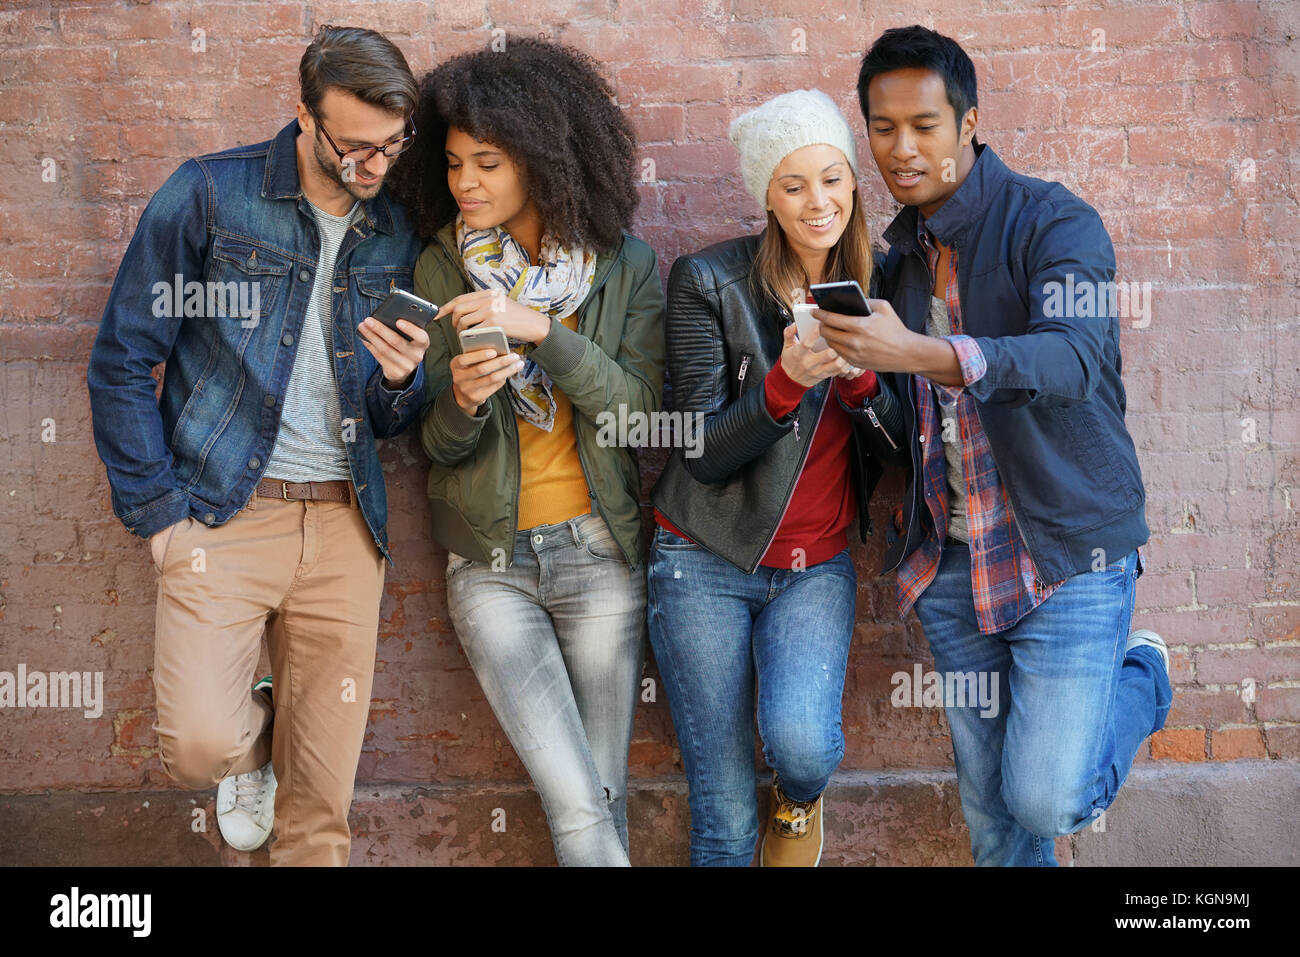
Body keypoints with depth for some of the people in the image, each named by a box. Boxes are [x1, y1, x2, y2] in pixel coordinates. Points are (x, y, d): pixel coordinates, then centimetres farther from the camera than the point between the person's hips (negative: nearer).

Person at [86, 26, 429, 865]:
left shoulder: (395, 236, 9)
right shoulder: (209, 197, -3)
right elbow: (122, 360, -1)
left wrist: (402, 381, -9)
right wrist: (159, 512, -6)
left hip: (344, 520, 3)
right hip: (223, 512, -3)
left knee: (323, 801, 4)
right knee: (199, 745, -16)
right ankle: (254, 742, 20)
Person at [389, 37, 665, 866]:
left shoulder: (625, 265, -1)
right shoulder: (442, 268, 1)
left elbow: (643, 413, -9)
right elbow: (439, 446, 2)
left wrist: (540, 330, -21)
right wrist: (462, 400, -21)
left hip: (600, 553, 0)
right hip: (492, 564, 0)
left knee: (604, 796, 7)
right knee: (578, 808, -8)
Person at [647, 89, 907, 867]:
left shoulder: (874, 283, 4)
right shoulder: (709, 281, -7)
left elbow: (895, 445, 1)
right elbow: (703, 455, -11)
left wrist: (859, 377, -19)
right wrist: (785, 381, -27)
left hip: (818, 564, 2)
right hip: (706, 561, -2)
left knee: (801, 740, -23)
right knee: (727, 823, 0)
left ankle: (799, 799, 13)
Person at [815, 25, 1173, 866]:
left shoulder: (1053, 222, -11)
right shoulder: (901, 252, 10)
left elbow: (1076, 357, -30)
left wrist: (920, 352, -41)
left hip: (1065, 551, -6)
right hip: (951, 563, 6)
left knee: (1048, 799, -8)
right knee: (991, 806, 11)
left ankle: (1140, 678, 20)